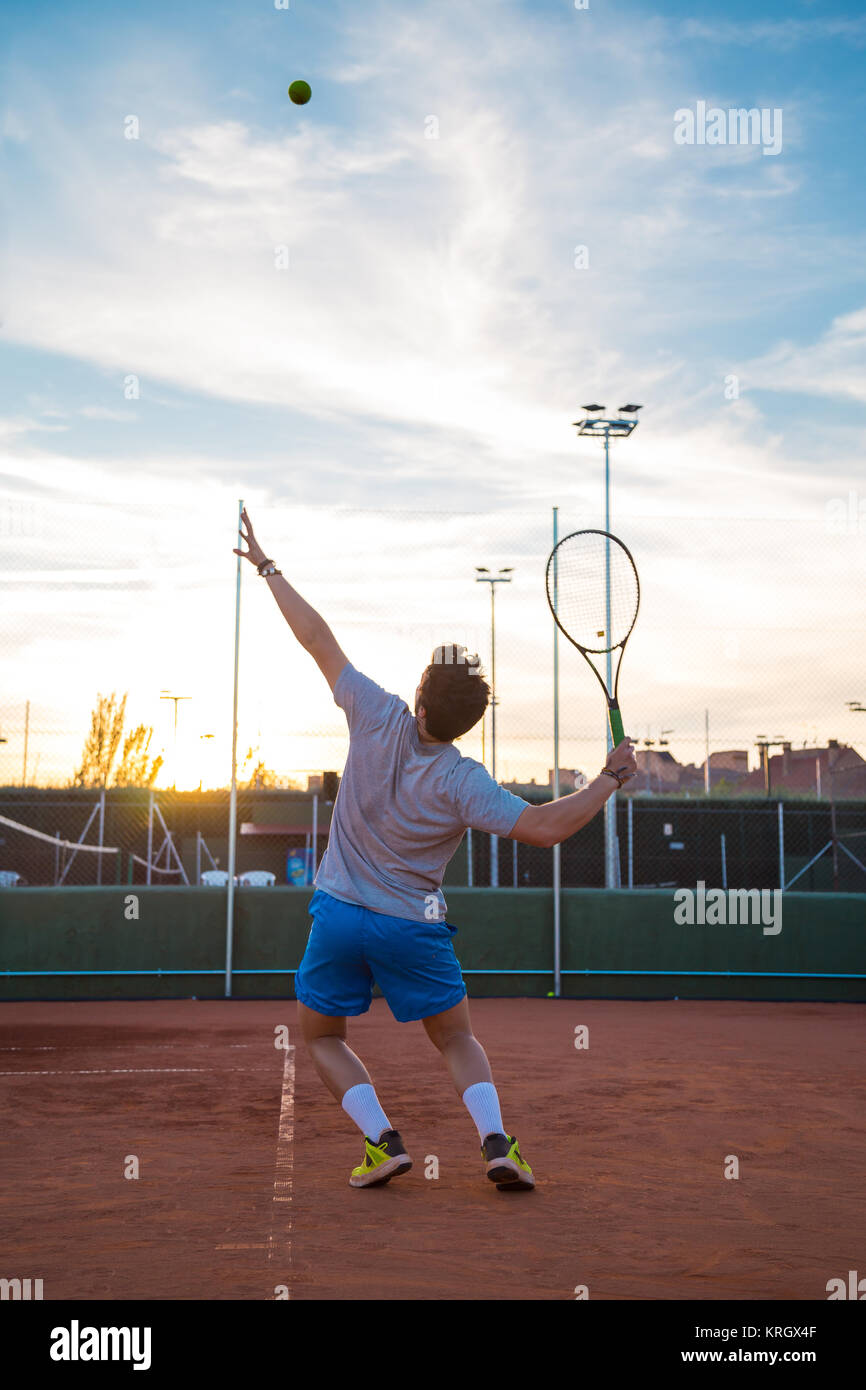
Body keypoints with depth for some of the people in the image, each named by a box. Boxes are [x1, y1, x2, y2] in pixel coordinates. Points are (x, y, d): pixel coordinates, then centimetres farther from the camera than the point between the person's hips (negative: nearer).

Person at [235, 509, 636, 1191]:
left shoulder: (380, 718, -13)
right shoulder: (463, 784, -17)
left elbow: (319, 640, -6)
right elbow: (545, 826, -22)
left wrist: (268, 568, 3)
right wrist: (612, 777, -11)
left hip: (340, 911, 1)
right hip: (414, 926, -1)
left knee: (321, 1035, 18)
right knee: (458, 1040, 16)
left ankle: (383, 1140, 2)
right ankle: (497, 1141, -4)